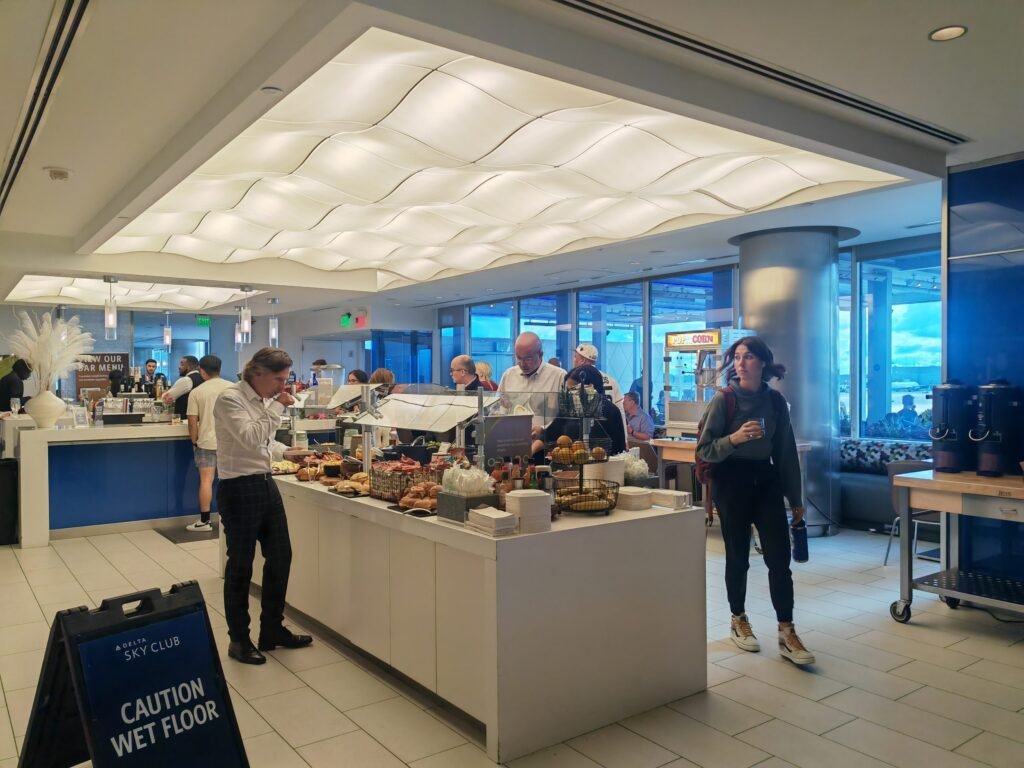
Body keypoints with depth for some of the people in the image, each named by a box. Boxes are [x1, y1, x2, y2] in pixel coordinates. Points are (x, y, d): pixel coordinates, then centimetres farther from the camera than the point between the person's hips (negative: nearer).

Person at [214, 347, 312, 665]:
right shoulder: (230, 399, -14)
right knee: (240, 565, 4)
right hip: (239, 488, -8)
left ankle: (273, 630, 28)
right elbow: (250, 437, -26)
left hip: (266, 484, 8)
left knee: (280, 556, 13)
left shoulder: (263, 399, 10)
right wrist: (277, 406, -20)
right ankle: (238, 640, 20)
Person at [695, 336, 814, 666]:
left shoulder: (775, 400, 2)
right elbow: (704, 450, -9)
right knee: (738, 557, 7)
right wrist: (734, 438, -27)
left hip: (766, 480, 3)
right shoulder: (723, 400, -8)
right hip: (732, 482, -3)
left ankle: (787, 634, 7)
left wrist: (795, 497, 10)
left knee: (779, 557, -2)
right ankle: (738, 621, 27)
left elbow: (786, 450, 8)